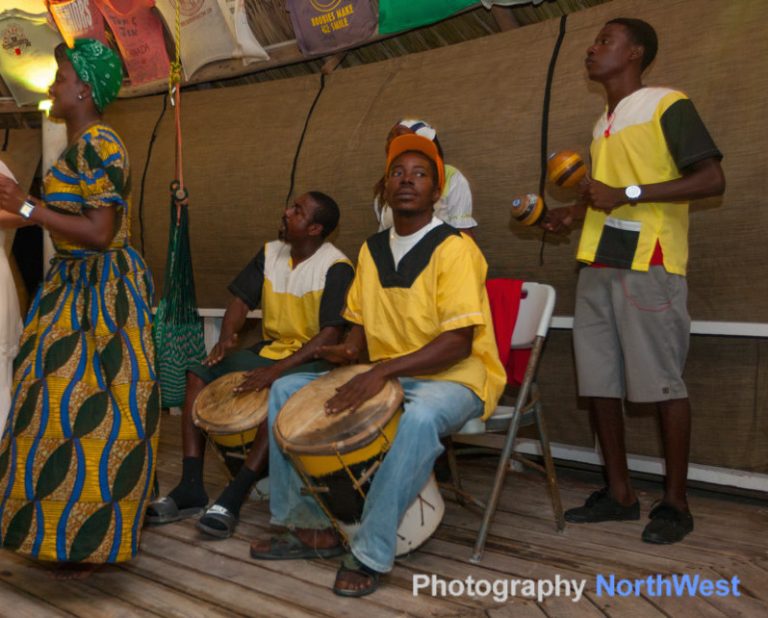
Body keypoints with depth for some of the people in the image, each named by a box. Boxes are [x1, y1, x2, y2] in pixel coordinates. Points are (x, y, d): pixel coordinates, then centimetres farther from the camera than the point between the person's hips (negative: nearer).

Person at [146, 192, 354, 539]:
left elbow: (330, 334, -24)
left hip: (312, 360, -7)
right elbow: (241, 299, 6)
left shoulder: (336, 268, -16)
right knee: (199, 373, -8)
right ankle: (190, 488, -11)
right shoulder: (270, 253, 5)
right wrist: (227, 337, -16)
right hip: (269, 351, 7)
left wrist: (277, 370, -32)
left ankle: (234, 497, -30)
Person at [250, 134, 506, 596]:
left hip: (454, 378, -7)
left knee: (421, 417, -41)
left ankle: (371, 554, -26)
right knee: (286, 391, -2)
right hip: (384, 376, 7)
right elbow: (360, 321, 16)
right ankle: (308, 525, 1)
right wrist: (349, 351, -7)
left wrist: (384, 370, -31)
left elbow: (458, 342, -22)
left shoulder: (454, 248, -14)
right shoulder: (372, 250, 8)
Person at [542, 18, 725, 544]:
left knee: (662, 382, -4)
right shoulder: (604, 124, 23)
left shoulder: (668, 105, -1)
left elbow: (712, 179, -11)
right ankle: (619, 492, 16)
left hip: (649, 264, -8)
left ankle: (676, 502, 6)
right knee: (599, 381, 5)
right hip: (598, 265, 8)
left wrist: (627, 194, -17)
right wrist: (574, 214, 15)